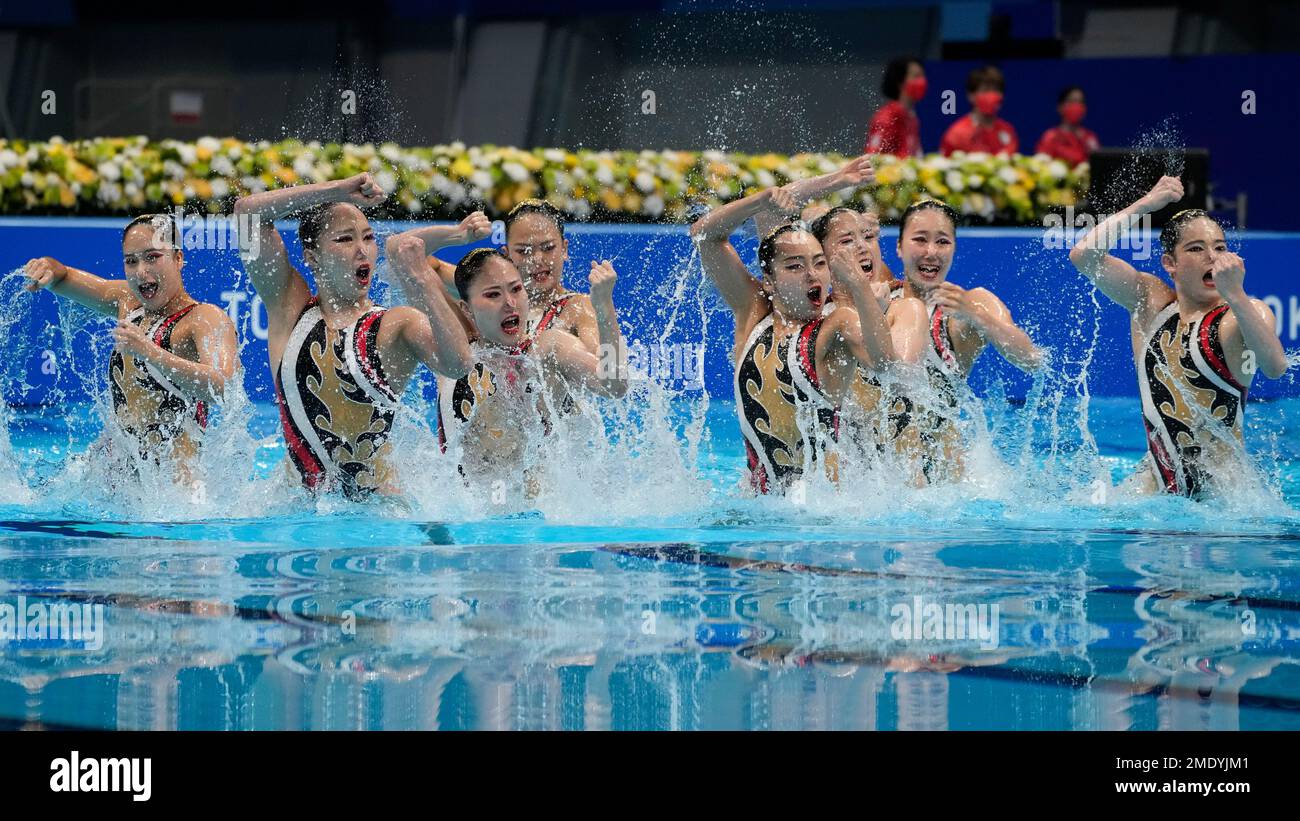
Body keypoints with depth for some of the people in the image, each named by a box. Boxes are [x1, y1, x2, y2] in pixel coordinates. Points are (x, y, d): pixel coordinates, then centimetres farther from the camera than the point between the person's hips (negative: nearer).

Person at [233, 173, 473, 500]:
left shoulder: (397, 325, 3)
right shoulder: (290, 308, 9)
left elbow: (458, 365, -17)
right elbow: (247, 210, 1)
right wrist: (337, 191, -5)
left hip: (375, 496, -2)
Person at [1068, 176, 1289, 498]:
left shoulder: (1248, 313, -6)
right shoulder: (1152, 300, 6)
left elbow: (1275, 367, -27)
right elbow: (1084, 254, -5)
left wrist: (1235, 295, -36)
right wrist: (1147, 204, -6)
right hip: (1157, 481, 2)